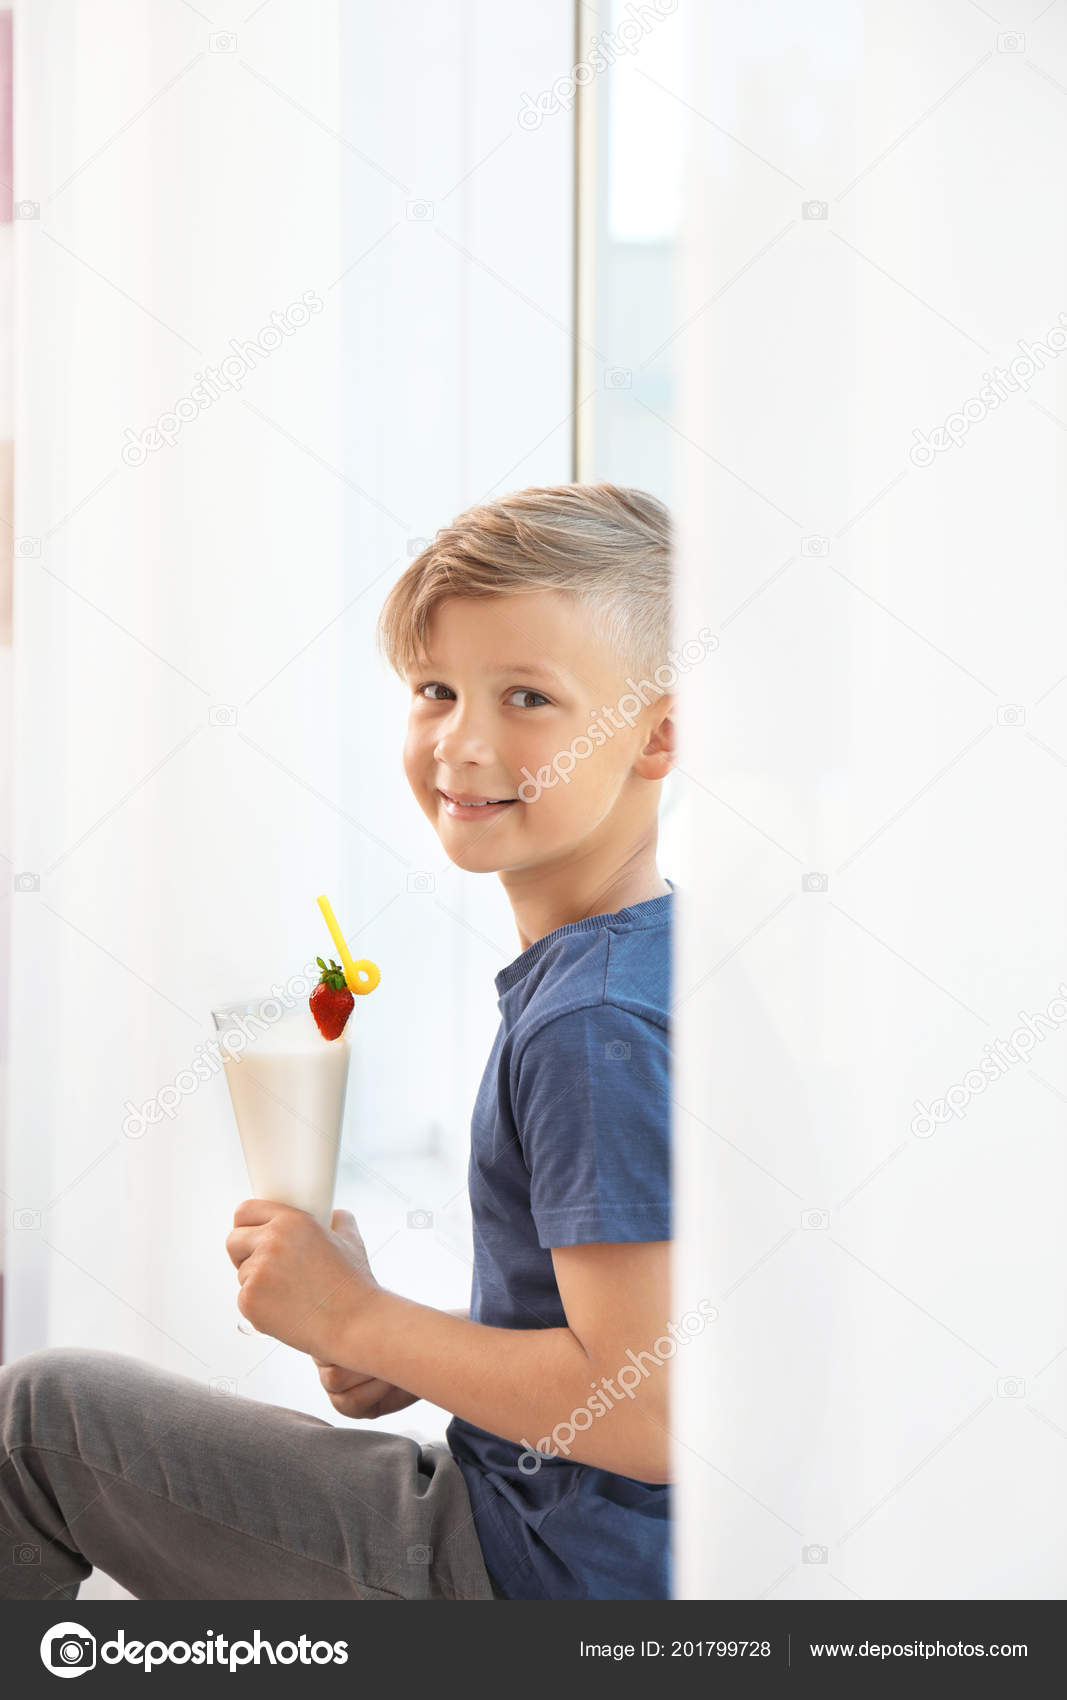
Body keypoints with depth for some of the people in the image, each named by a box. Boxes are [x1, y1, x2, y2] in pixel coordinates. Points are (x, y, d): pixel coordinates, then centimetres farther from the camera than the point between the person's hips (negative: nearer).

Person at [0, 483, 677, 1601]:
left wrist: (357, 1319, -18)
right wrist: (421, 1359, 4)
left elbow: (647, 1413, -28)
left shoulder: (594, 1029, -24)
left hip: (534, 1573, -10)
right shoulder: (654, 956, 6)